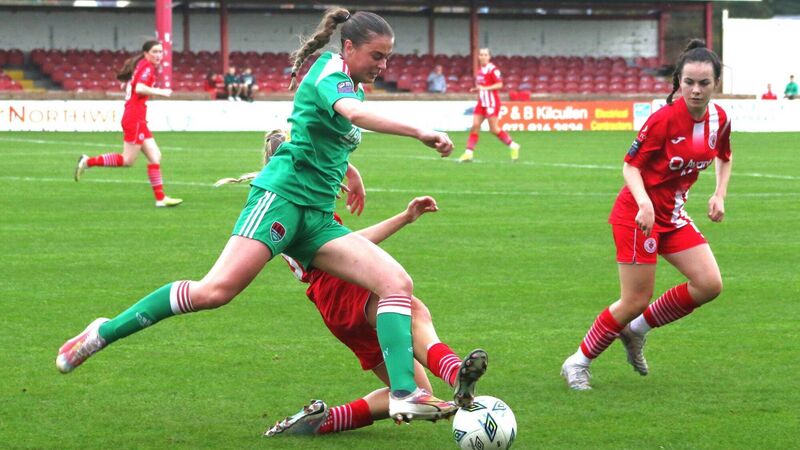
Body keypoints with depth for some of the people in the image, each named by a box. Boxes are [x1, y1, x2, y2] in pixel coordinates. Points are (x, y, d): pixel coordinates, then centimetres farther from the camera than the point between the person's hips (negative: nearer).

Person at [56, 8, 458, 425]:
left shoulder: (352, 85, 20)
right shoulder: (330, 71, -6)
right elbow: (355, 113, -30)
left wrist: (346, 168, 37)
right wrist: (420, 132, -36)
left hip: (317, 217, 9)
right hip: (282, 194, -9)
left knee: (397, 283, -7)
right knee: (216, 290, -22)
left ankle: (404, 394, -16)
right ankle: (103, 333, -8)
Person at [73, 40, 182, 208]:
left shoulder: (140, 65, 18)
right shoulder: (147, 67, -9)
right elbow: (140, 88, -24)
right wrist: (160, 92, -15)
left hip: (138, 119, 10)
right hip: (135, 118, -10)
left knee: (155, 156, 6)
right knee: (128, 160, -6)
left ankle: (160, 198, 4)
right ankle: (88, 161, 1)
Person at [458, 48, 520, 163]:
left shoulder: (493, 70, -10)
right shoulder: (480, 71, 14)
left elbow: (499, 85, -17)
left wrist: (485, 88, -24)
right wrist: (475, 89, 7)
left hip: (491, 103, -7)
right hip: (482, 103, 7)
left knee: (494, 129, -7)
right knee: (475, 126, -3)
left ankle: (513, 146, 9)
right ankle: (468, 153, -5)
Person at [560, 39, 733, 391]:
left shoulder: (719, 120, -1)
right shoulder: (664, 119, -21)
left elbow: (723, 157, 20)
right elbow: (631, 165, -16)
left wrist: (719, 195, 6)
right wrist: (645, 204, -31)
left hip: (673, 214, 7)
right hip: (639, 214, -7)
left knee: (710, 285, -4)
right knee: (636, 301, -7)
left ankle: (636, 329, 15)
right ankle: (578, 363, 11)